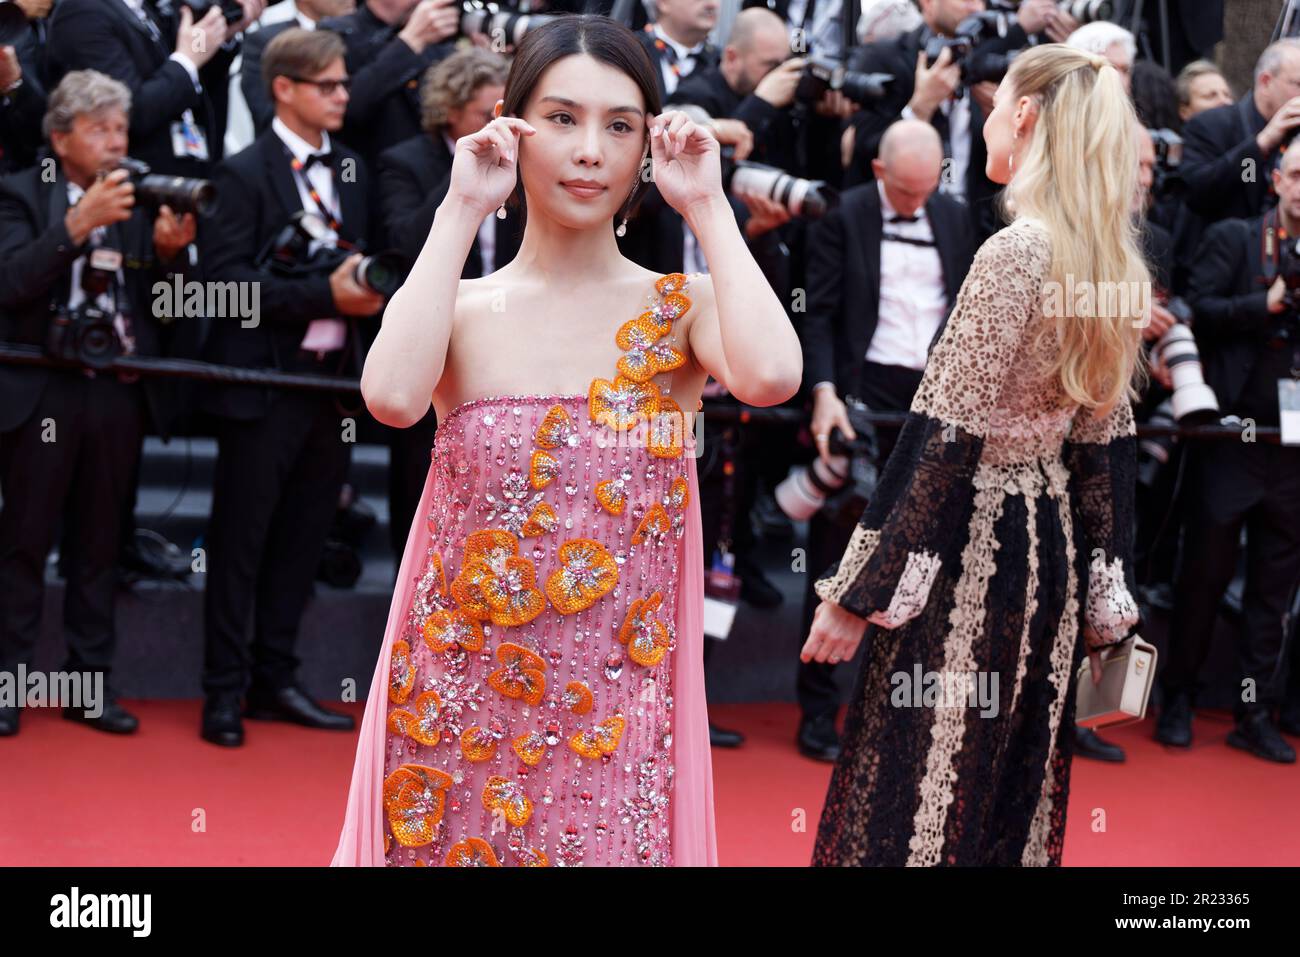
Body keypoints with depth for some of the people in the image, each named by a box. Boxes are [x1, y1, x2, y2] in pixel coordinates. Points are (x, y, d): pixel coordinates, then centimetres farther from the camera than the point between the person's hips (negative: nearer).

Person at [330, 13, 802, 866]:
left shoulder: (681, 309, -1)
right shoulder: (461, 309, 0)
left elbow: (771, 377, -23)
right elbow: (392, 397, -22)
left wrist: (708, 207, -12)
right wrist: (460, 213, -13)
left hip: (618, 725, 0)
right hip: (459, 716, 1)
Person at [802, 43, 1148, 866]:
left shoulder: (1017, 252, -17)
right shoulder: (1115, 264, 7)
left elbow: (946, 438, -19)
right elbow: (1103, 442, 12)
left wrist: (856, 590, -14)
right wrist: (1101, 603, 18)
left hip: (966, 551, -8)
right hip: (1050, 544, 8)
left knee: (920, 783, -1)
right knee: (1015, 783, 15)